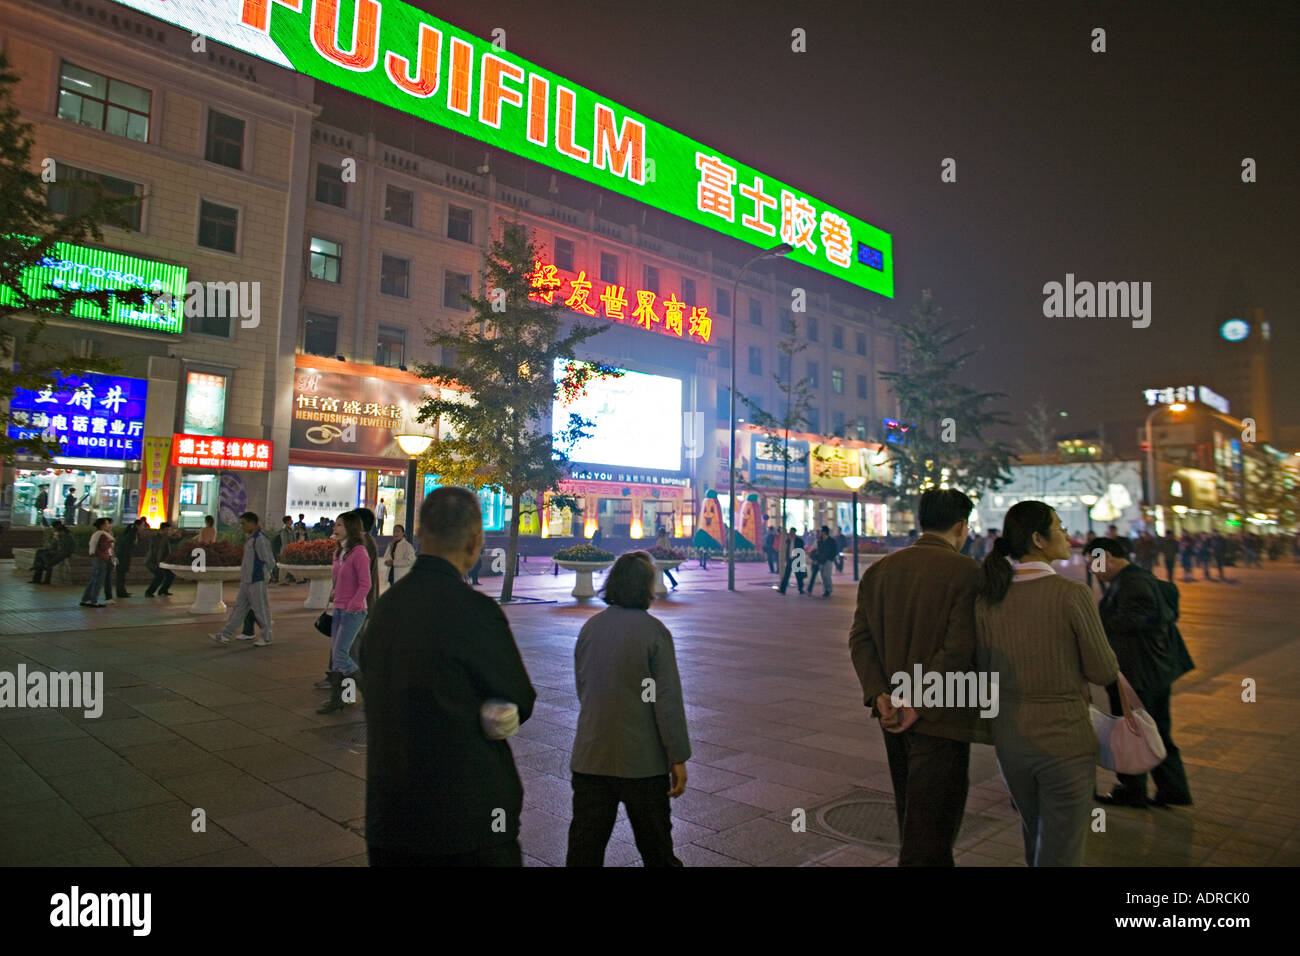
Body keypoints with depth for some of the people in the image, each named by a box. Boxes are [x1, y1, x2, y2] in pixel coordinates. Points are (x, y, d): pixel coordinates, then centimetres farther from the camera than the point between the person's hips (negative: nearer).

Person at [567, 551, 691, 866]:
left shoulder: (590, 627, 2)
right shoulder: (653, 630, -13)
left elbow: (582, 689, 10)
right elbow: (667, 700, -15)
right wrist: (678, 759, -8)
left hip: (590, 757, 4)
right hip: (642, 760, -4)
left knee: (585, 843, 10)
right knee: (654, 843, 15)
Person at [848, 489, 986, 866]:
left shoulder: (880, 569, 4)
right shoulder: (965, 571, -13)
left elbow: (860, 638, -2)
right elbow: (958, 650, -21)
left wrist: (879, 695, -7)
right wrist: (917, 703, -16)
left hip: (895, 715, 6)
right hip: (940, 719, -6)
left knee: (914, 821, 23)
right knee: (927, 832, 4)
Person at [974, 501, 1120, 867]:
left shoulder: (987, 599, -4)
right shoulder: (1072, 594, -17)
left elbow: (985, 670, 3)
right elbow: (1103, 671, -9)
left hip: (1010, 737, 5)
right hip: (1065, 741, -5)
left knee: (1037, 836, 28)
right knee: (1060, 854, 8)